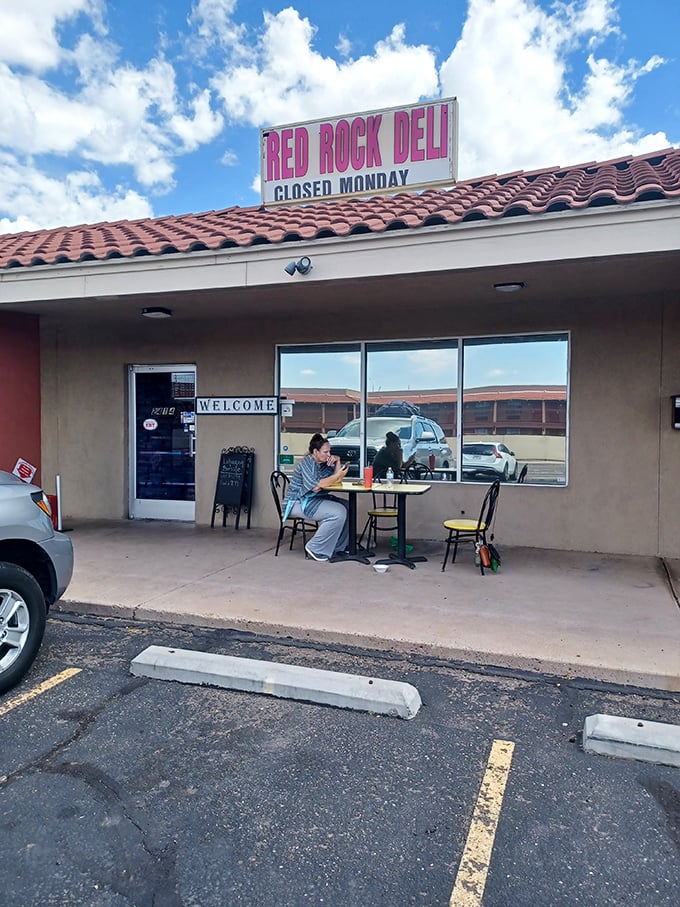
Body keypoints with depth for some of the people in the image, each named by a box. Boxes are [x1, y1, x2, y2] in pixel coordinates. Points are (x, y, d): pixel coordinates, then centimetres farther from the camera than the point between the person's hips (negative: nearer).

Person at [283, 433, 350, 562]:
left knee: (346, 507, 1)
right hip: (298, 503, -9)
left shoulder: (324, 463, 9)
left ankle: (339, 547, 9)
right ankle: (315, 549, -13)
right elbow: (315, 487, -28)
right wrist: (337, 476, -25)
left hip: (315, 500, 9)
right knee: (337, 513, -23)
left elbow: (337, 481, 8)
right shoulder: (307, 463, -16)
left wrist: (337, 461, -4)